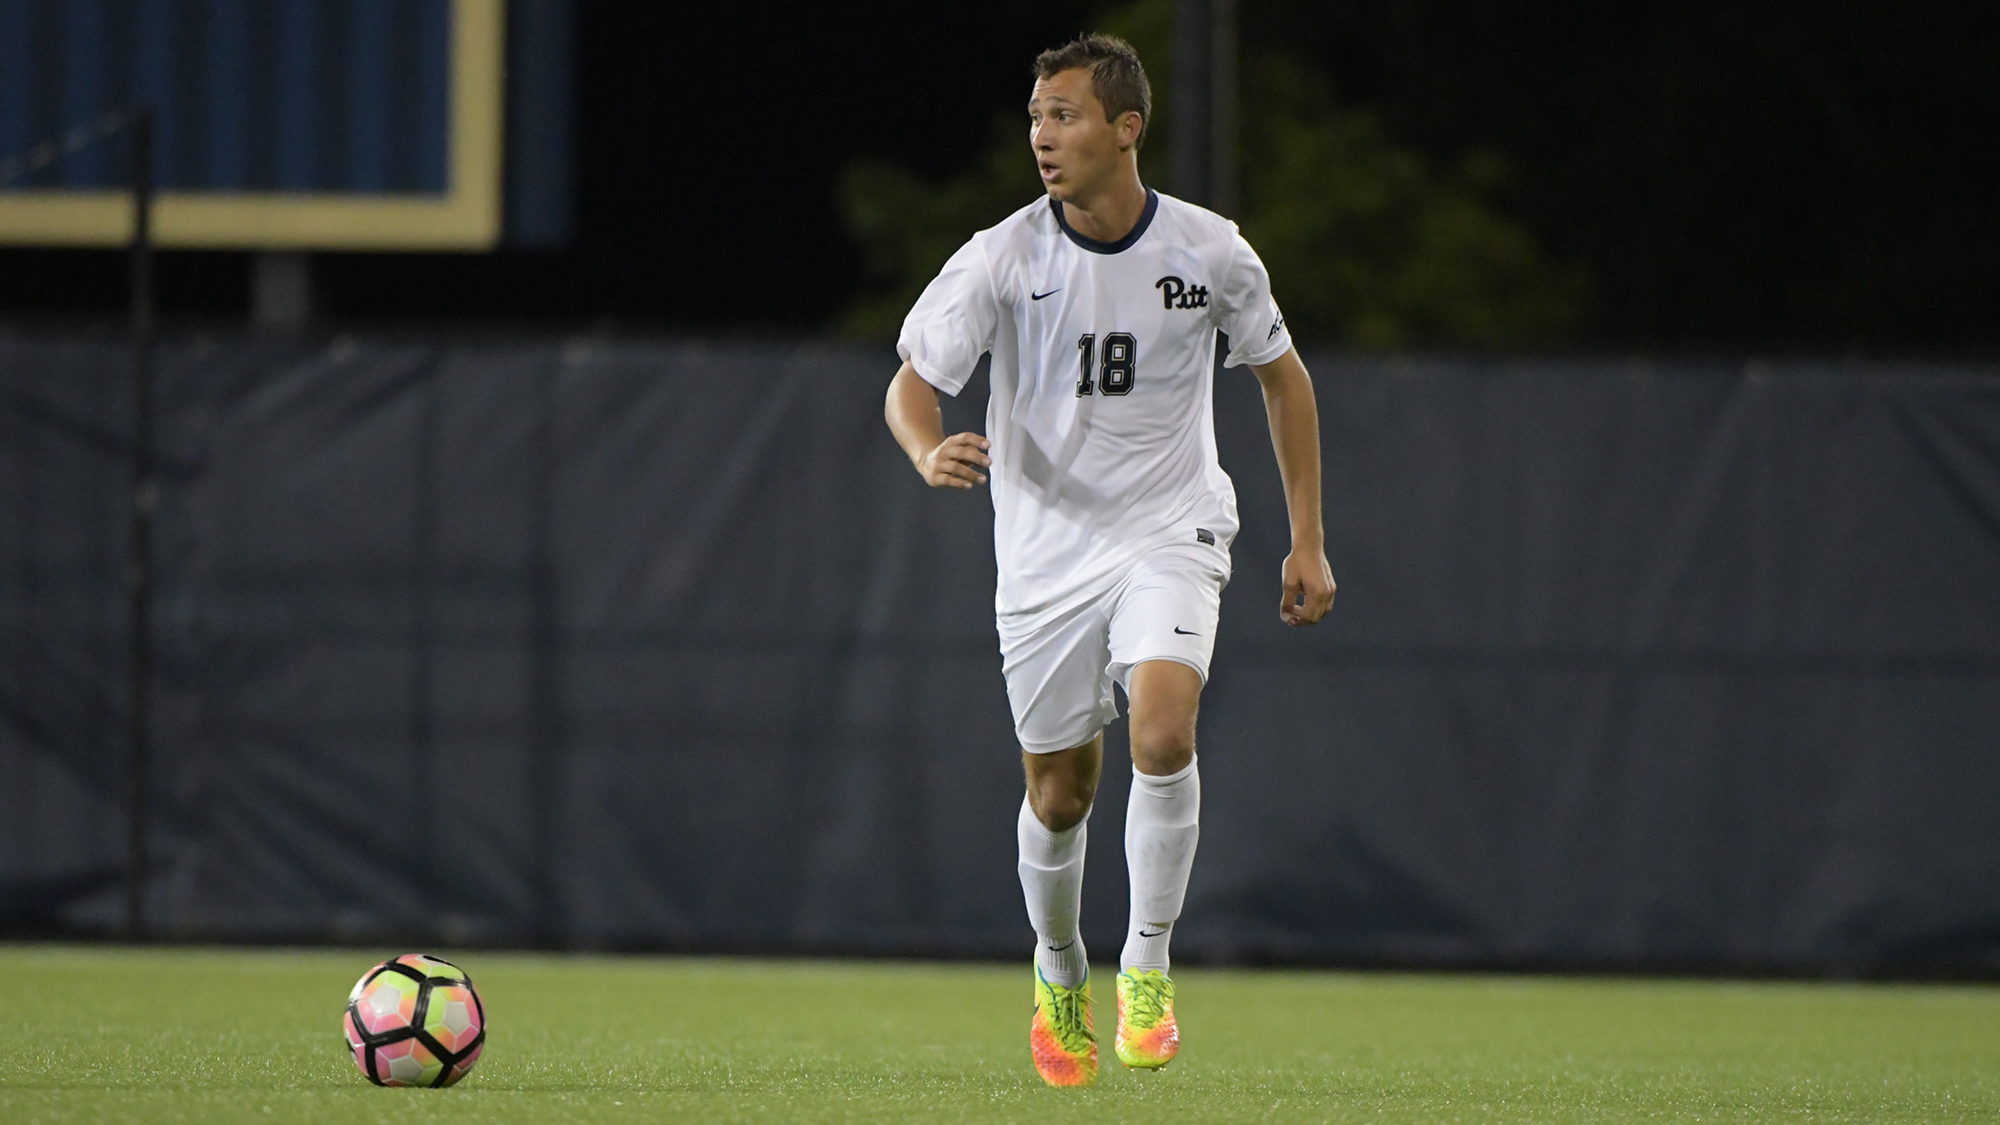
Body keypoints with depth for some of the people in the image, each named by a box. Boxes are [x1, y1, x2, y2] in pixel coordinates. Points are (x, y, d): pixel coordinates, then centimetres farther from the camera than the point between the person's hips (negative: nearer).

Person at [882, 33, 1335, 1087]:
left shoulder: (1210, 252, -7)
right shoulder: (1002, 259, -10)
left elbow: (1281, 375, 9)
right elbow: (911, 382, -11)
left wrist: (1307, 542, 8)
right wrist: (930, 451, -36)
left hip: (1170, 533, -1)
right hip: (1046, 544, 1)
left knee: (1162, 732, -25)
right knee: (1059, 793, 6)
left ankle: (1146, 968, -9)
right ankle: (1059, 973, 35)